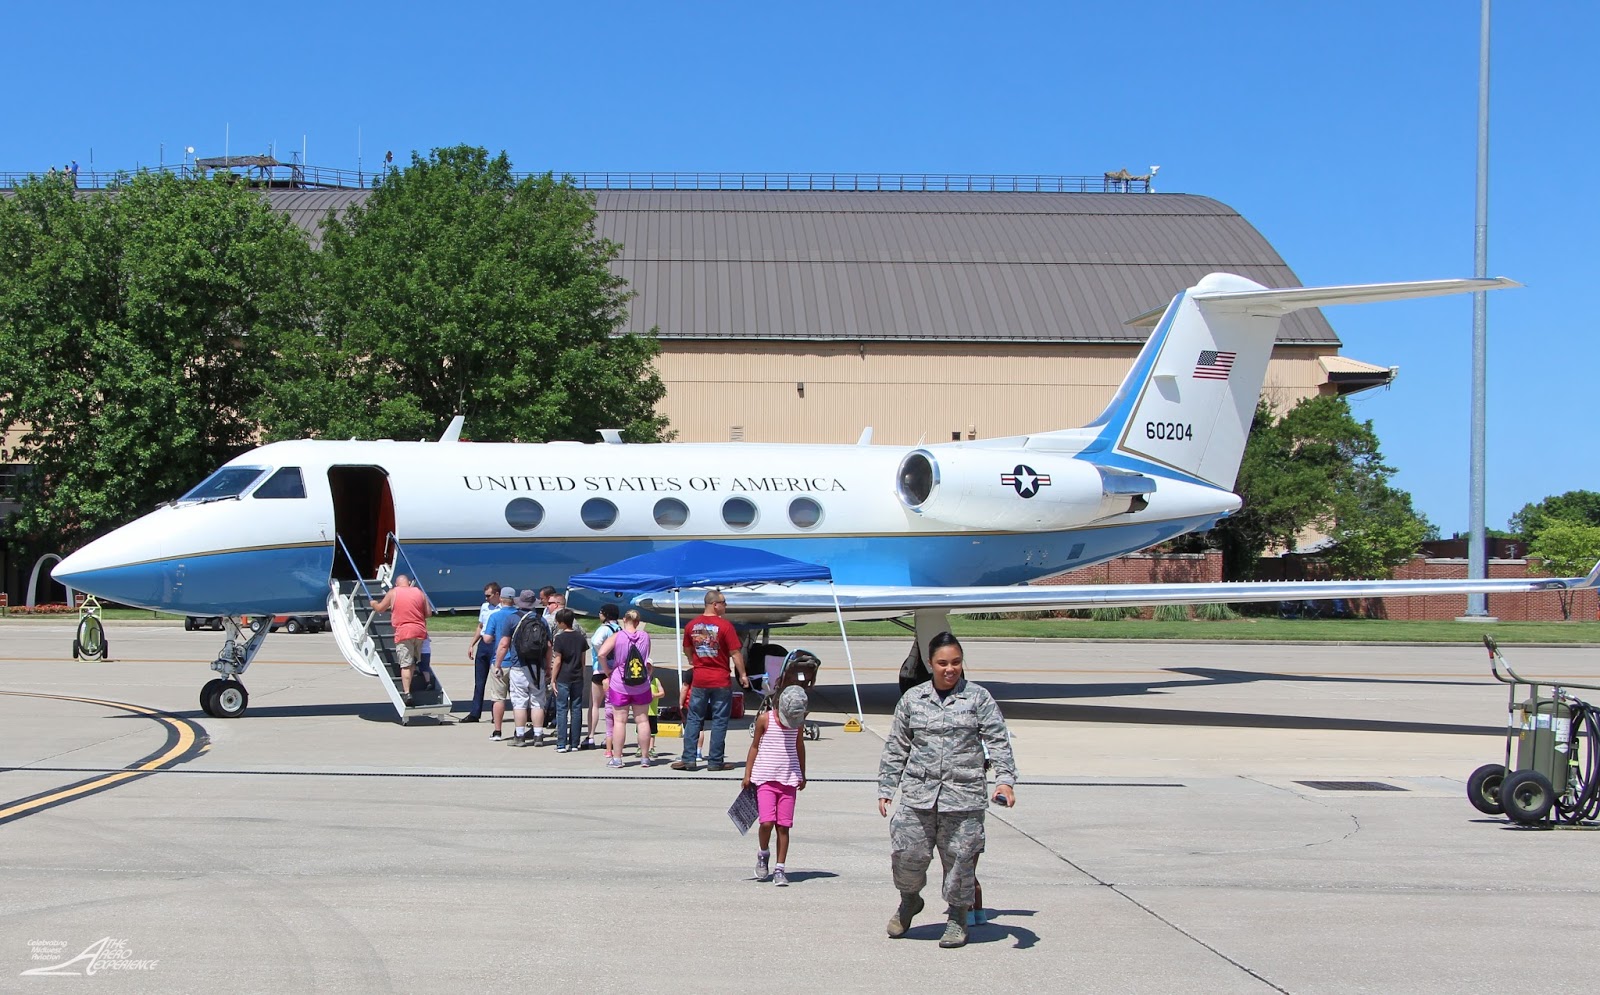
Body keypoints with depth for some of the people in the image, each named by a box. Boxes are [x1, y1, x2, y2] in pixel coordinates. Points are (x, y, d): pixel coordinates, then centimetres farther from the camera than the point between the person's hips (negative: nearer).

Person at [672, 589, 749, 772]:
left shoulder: (692, 625, 4)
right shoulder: (725, 625, -11)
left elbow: (687, 650, 17)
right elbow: (735, 653, -11)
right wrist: (742, 675, -1)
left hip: (699, 680, 4)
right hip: (720, 681, -4)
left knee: (693, 719, 10)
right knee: (719, 721, 3)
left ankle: (688, 759, 7)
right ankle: (715, 761, 5)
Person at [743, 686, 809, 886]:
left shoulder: (798, 722, 4)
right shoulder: (765, 719, -5)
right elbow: (755, 746, 3)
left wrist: (802, 775, 22)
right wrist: (747, 774, 2)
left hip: (789, 780, 2)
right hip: (765, 779, -2)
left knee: (783, 826, 0)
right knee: (767, 822, -13)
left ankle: (779, 869, 7)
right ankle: (763, 855, 15)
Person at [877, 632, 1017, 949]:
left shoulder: (978, 698, 3)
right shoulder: (912, 699, 9)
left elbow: (998, 741, 0)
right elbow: (896, 747, 14)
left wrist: (1005, 779, -13)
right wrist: (885, 788, 11)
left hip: (964, 795, -1)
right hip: (918, 792, 2)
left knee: (959, 857, 2)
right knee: (907, 852, -2)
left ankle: (958, 917, 22)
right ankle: (910, 899, 28)